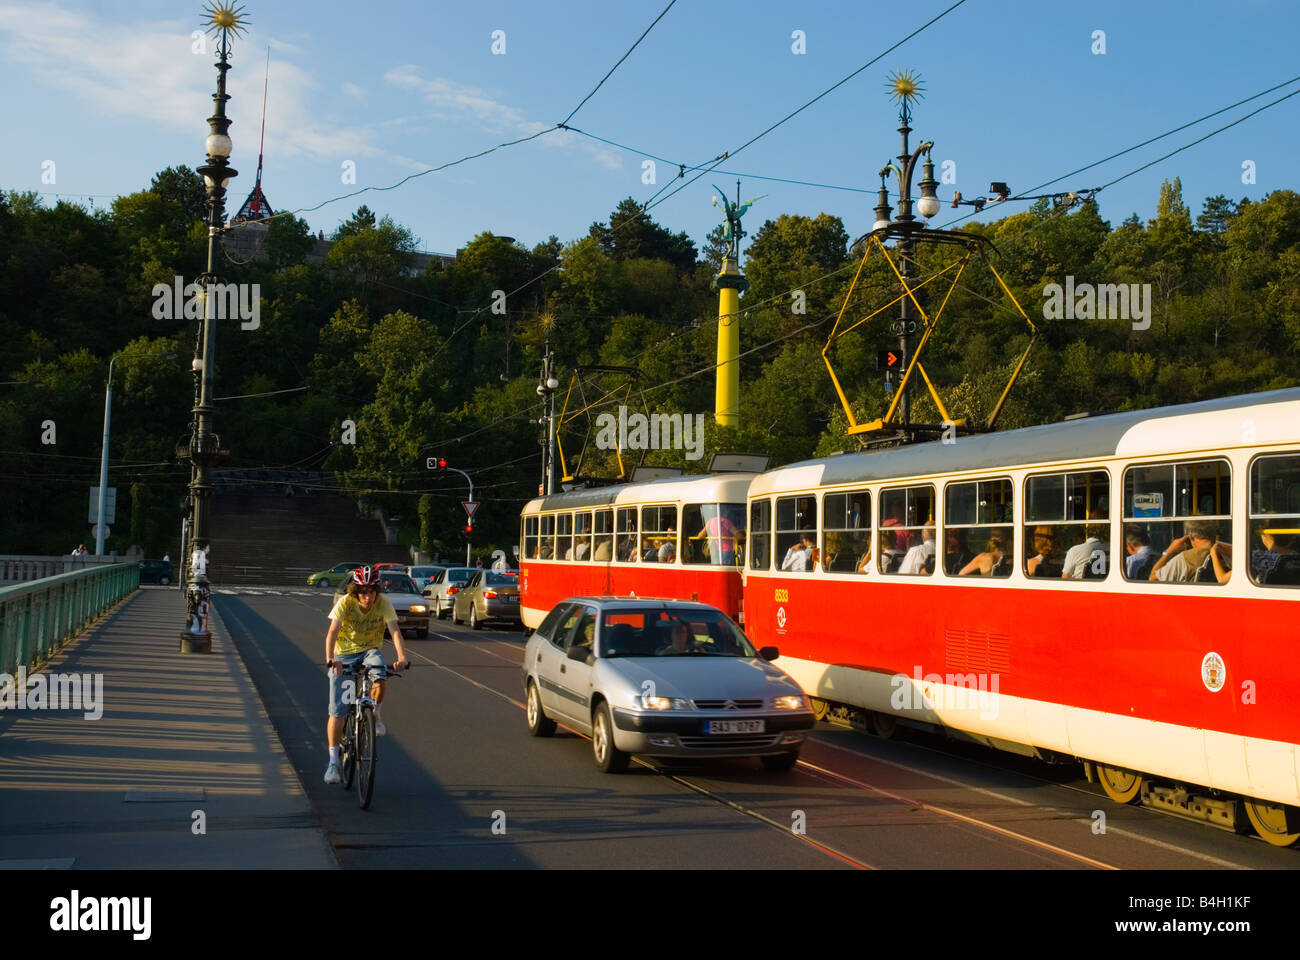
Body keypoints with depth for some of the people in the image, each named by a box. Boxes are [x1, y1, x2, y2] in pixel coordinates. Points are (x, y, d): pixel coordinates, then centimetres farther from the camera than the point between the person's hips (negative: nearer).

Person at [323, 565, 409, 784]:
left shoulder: (383, 603, -16)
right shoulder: (345, 603, -19)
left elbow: (394, 630, -26)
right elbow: (332, 631, -28)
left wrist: (402, 656, -44)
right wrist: (330, 658, -46)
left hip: (370, 651, 1)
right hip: (344, 654, -1)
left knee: (379, 676, -34)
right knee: (337, 710, -6)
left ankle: (375, 714, -3)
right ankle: (334, 761, 3)